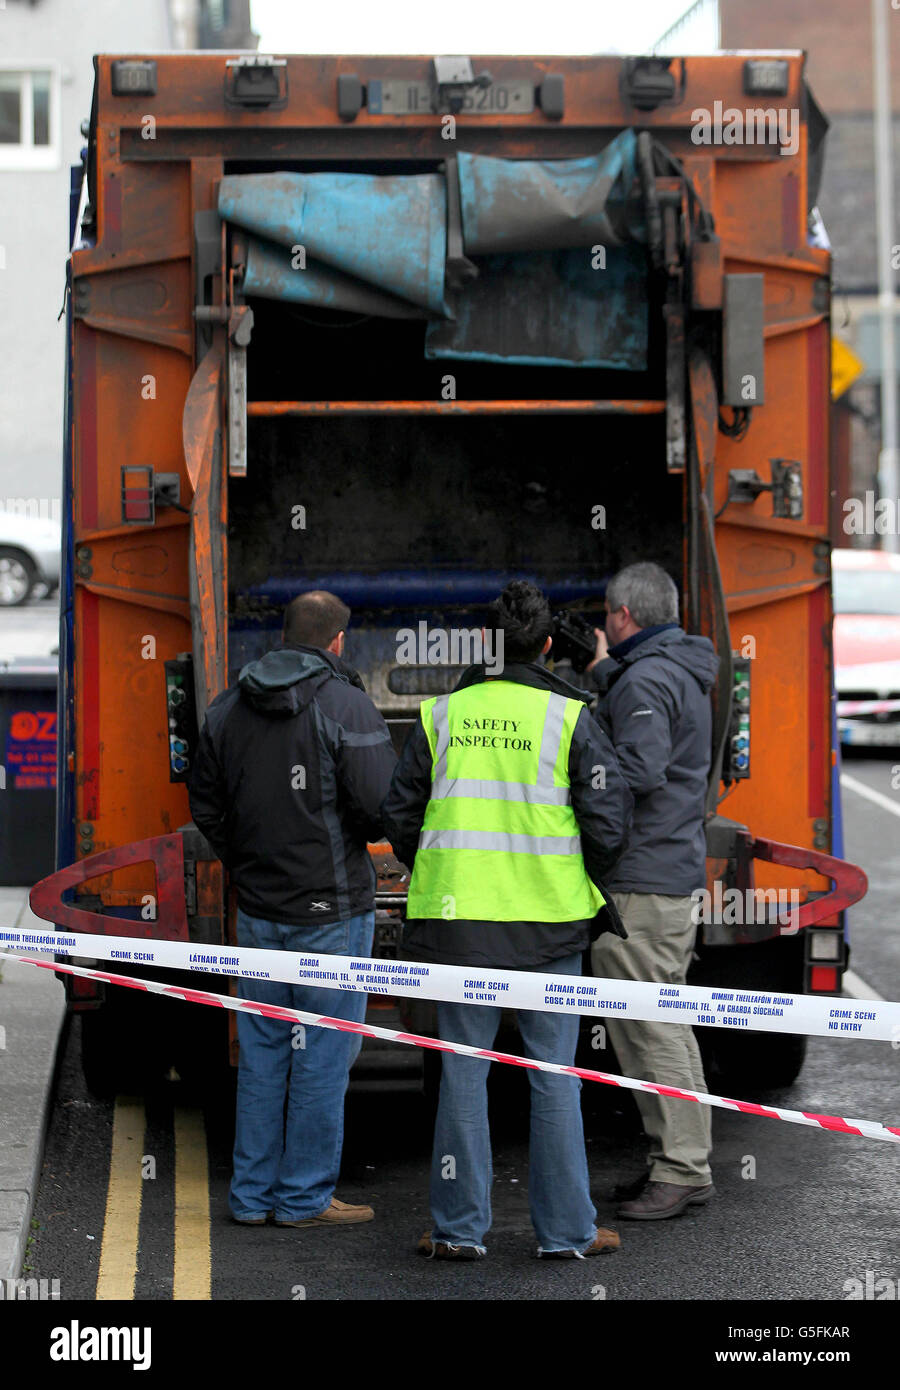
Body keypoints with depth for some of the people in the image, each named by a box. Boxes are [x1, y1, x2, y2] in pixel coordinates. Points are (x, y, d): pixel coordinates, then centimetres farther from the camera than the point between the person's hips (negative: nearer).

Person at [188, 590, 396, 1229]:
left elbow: (207, 807, 13)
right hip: (331, 910, -6)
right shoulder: (345, 704, -12)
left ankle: (253, 1194, 17)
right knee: (322, 1053, 1)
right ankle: (306, 1196, 6)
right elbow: (383, 808, -18)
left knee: (261, 1051, 13)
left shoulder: (228, 708, 7)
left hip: (259, 910, 6)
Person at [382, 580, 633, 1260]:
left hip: (458, 920, 2)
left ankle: (460, 1226, 11)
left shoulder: (442, 713, 3)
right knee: (555, 1076, 5)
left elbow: (401, 816, 7)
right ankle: (566, 1229, 9)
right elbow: (608, 821, -6)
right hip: (548, 922, -2)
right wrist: (587, 886, 12)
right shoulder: (569, 717, -4)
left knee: (463, 1071, 8)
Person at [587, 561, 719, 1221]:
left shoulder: (645, 680, -15)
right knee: (664, 1024, 14)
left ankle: (681, 1168, -6)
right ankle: (686, 1159, 18)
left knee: (647, 1027, -8)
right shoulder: (681, 673, 16)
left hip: (639, 882, -10)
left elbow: (639, 770, -25)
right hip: (678, 870, 10)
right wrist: (603, 669, 34)